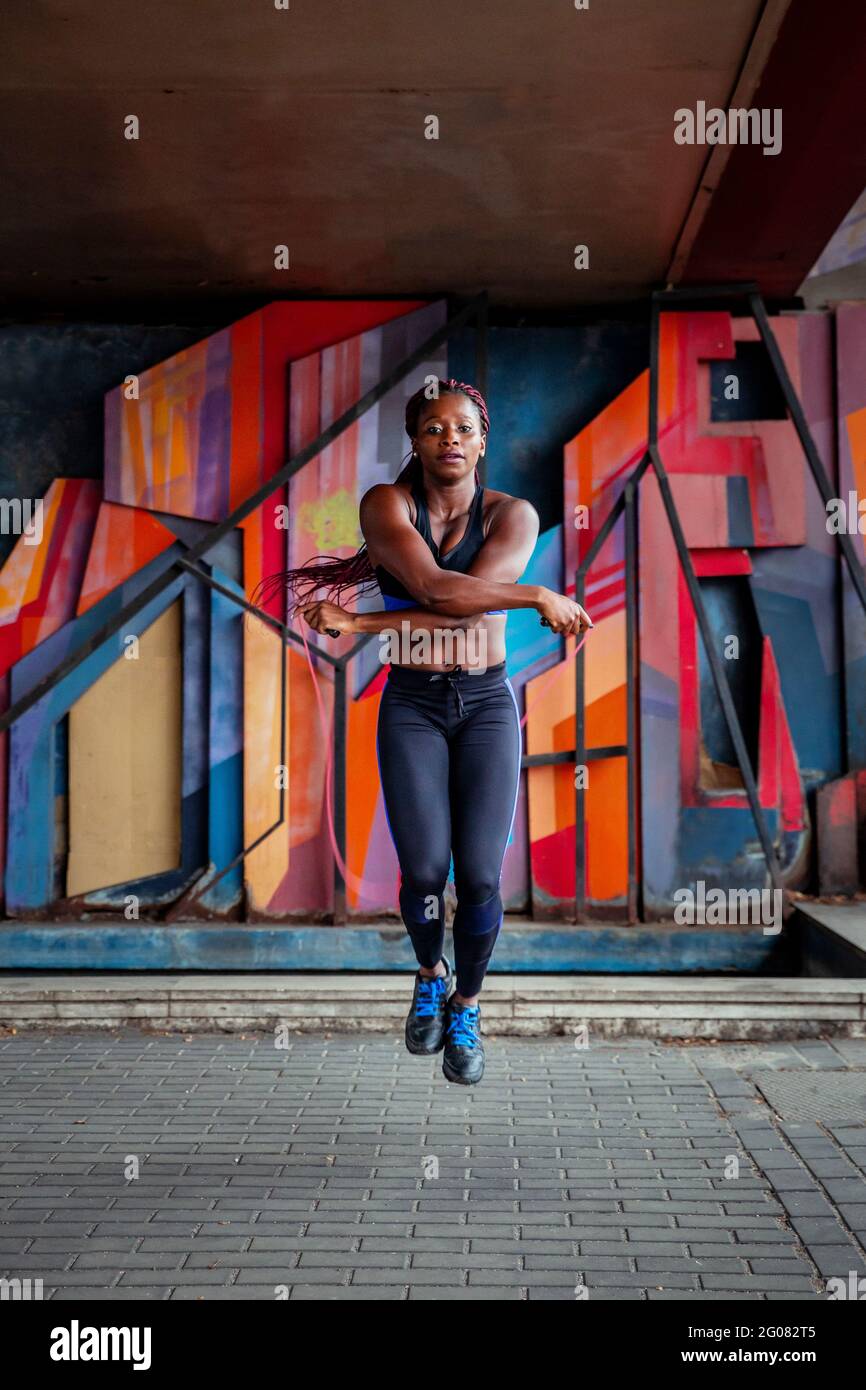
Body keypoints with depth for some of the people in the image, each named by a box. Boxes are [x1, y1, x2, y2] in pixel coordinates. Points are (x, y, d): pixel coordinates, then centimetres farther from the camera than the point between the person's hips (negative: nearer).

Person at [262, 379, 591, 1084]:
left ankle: (466, 1006, 20)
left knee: (480, 878, -8)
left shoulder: (512, 515, -2)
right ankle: (430, 974, 25)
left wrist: (361, 622, -19)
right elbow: (431, 587, -19)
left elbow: (472, 603, -17)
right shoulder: (386, 502, -3)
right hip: (411, 706, 0)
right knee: (424, 871, -10)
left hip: (487, 704, 1)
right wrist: (540, 597, -16)